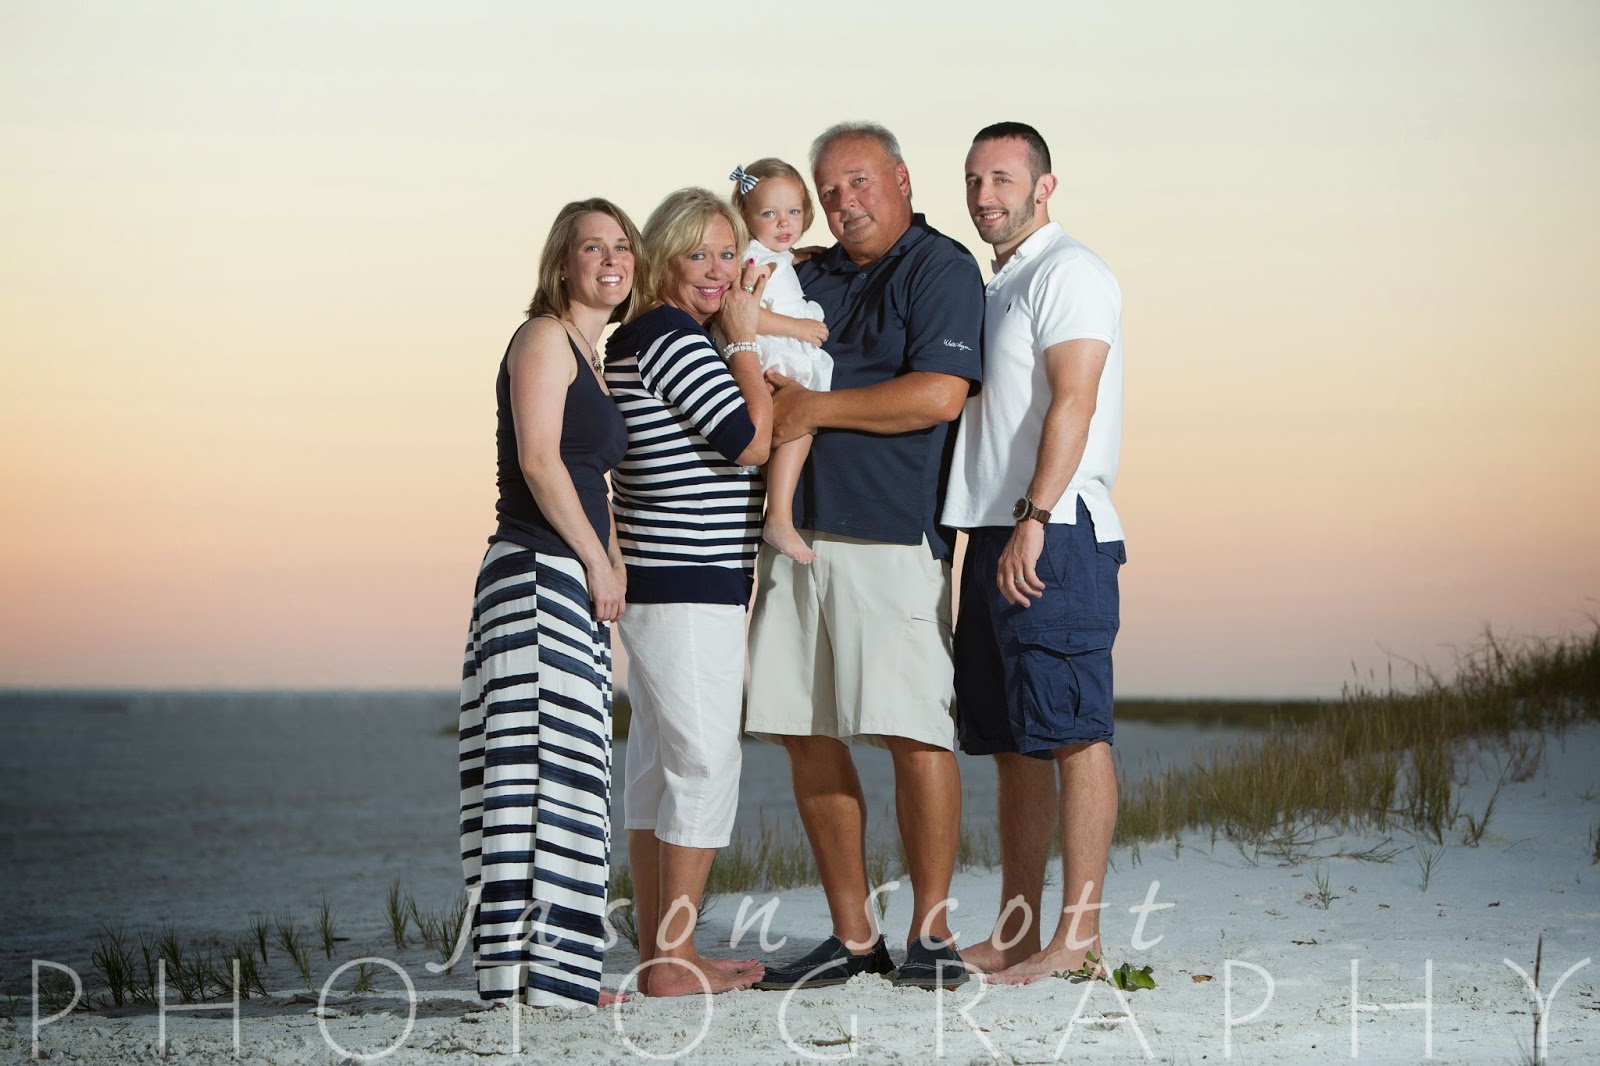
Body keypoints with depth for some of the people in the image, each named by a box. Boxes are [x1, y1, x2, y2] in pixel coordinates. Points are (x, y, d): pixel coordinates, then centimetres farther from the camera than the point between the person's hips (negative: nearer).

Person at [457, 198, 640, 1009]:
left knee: (568, 773, 8)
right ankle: (535, 968, -12)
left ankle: (555, 970, 11)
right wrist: (597, 560, -12)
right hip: (537, 570, -10)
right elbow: (537, 459, -15)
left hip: (573, 580, 10)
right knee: (541, 762, -11)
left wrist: (610, 562, 13)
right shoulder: (545, 336, -5)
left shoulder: (591, 354, 23)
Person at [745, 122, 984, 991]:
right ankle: (851, 935, 12)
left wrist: (812, 408, -9)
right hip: (796, 529, 7)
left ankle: (931, 933, 2)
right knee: (805, 734, 4)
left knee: (911, 731, -8)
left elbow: (939, 395, -13)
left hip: (892, 536, -7)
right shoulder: (812, 277, 20)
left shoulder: (941, 269, -1)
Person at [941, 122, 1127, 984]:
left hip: (1054, 535, -10)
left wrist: (1032, 519, -25)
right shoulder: (998, 288, 23)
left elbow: (1072, 402, -17)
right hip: (996, 538, 10)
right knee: (1014, 742, 10)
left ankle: (1078, 934, -9)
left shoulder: (1068, 272, -6)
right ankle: (1015, 933, 15)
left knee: (1071, 731, -9)